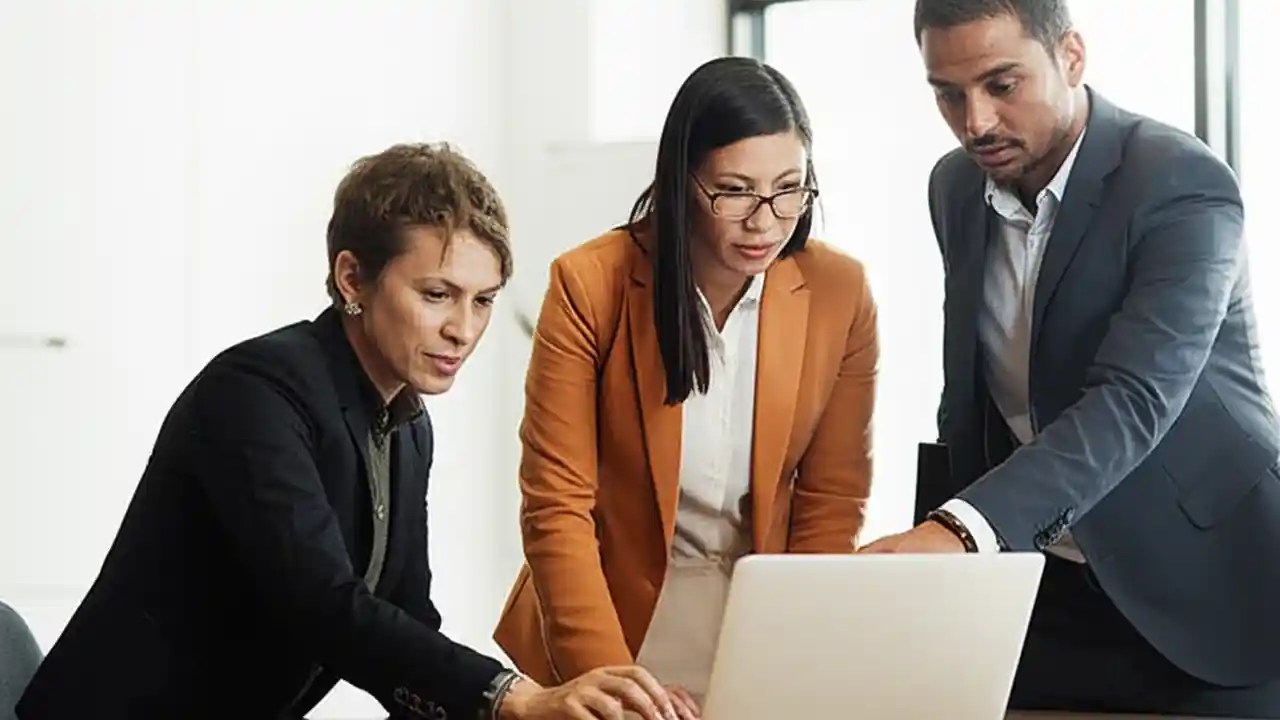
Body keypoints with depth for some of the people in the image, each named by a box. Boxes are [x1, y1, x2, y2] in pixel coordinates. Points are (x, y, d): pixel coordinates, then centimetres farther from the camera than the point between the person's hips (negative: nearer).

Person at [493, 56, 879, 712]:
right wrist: (611, 678, -20)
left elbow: (831, 502, 0)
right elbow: (557, 507, -11)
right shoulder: (590, 285, -12)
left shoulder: (839, 293, -5)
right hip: (614, 620, -1)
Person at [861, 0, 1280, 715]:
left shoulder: (1182, 186, -18)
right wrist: (936, 541, 5)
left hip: (1203, 593, -5)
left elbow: (1133, 401, -30)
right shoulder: (957, 188, 3)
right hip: (1040, 595, 5)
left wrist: (962, 531, -43)